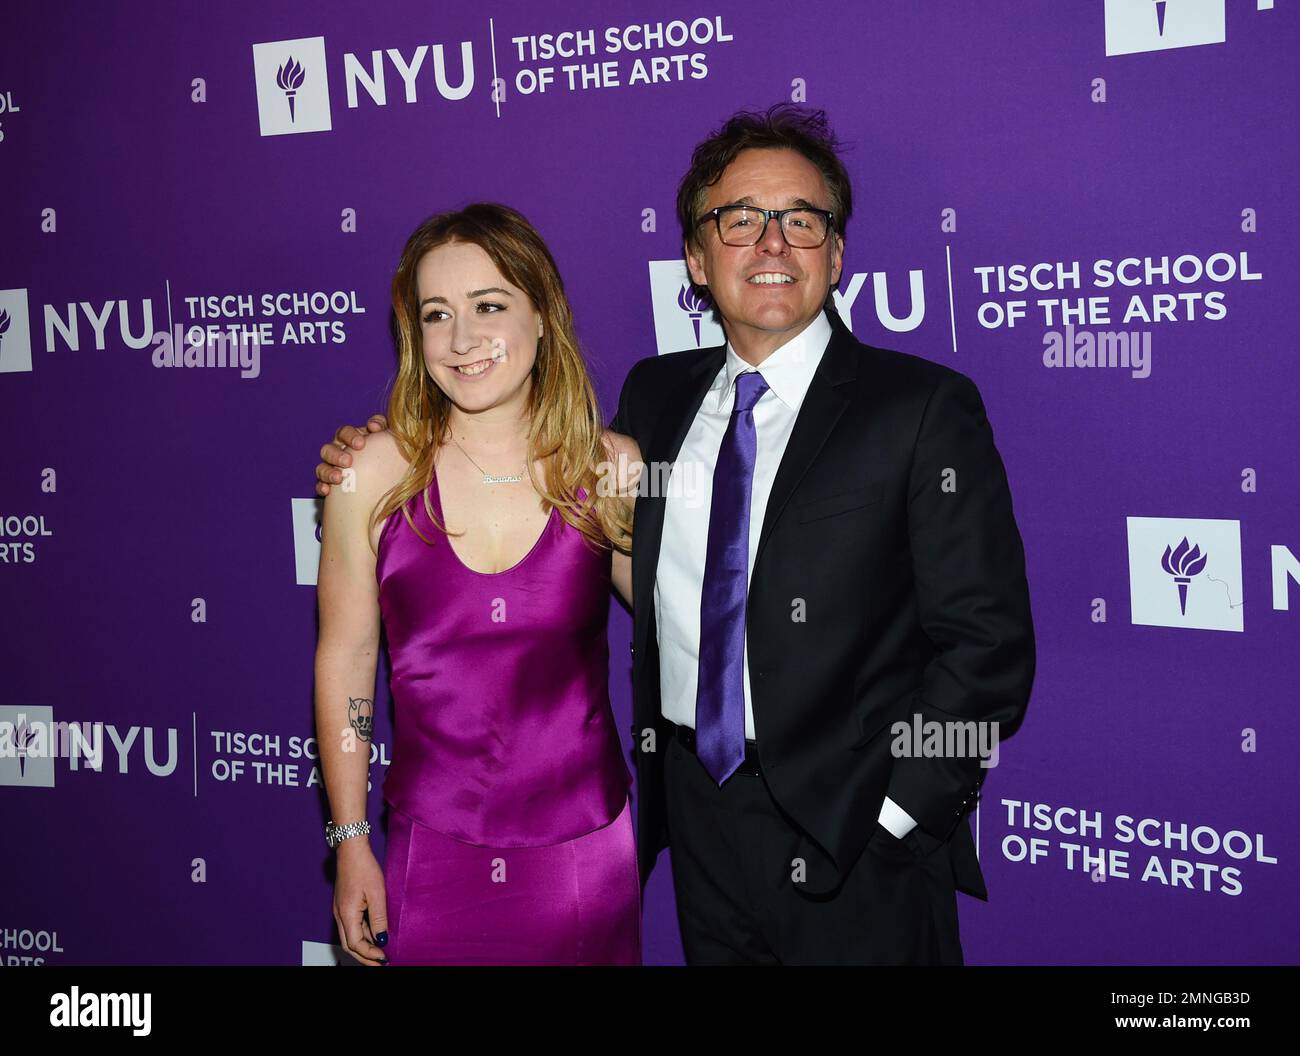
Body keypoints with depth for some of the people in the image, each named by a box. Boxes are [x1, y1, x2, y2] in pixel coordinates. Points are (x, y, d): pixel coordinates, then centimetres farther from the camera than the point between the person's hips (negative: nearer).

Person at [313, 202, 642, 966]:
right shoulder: (375, 472, -7)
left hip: (586, 849, 1)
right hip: (432, 853, -1)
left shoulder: (610, 469, -5)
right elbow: (344, 661, 1)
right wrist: (351, 843, 3)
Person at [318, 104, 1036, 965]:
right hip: (699, 820, 5)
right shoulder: (655, 395, 7)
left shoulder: (924, 407, -8)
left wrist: (890, 813, -14)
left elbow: (988, 645, -10)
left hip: (855, 844, -4)